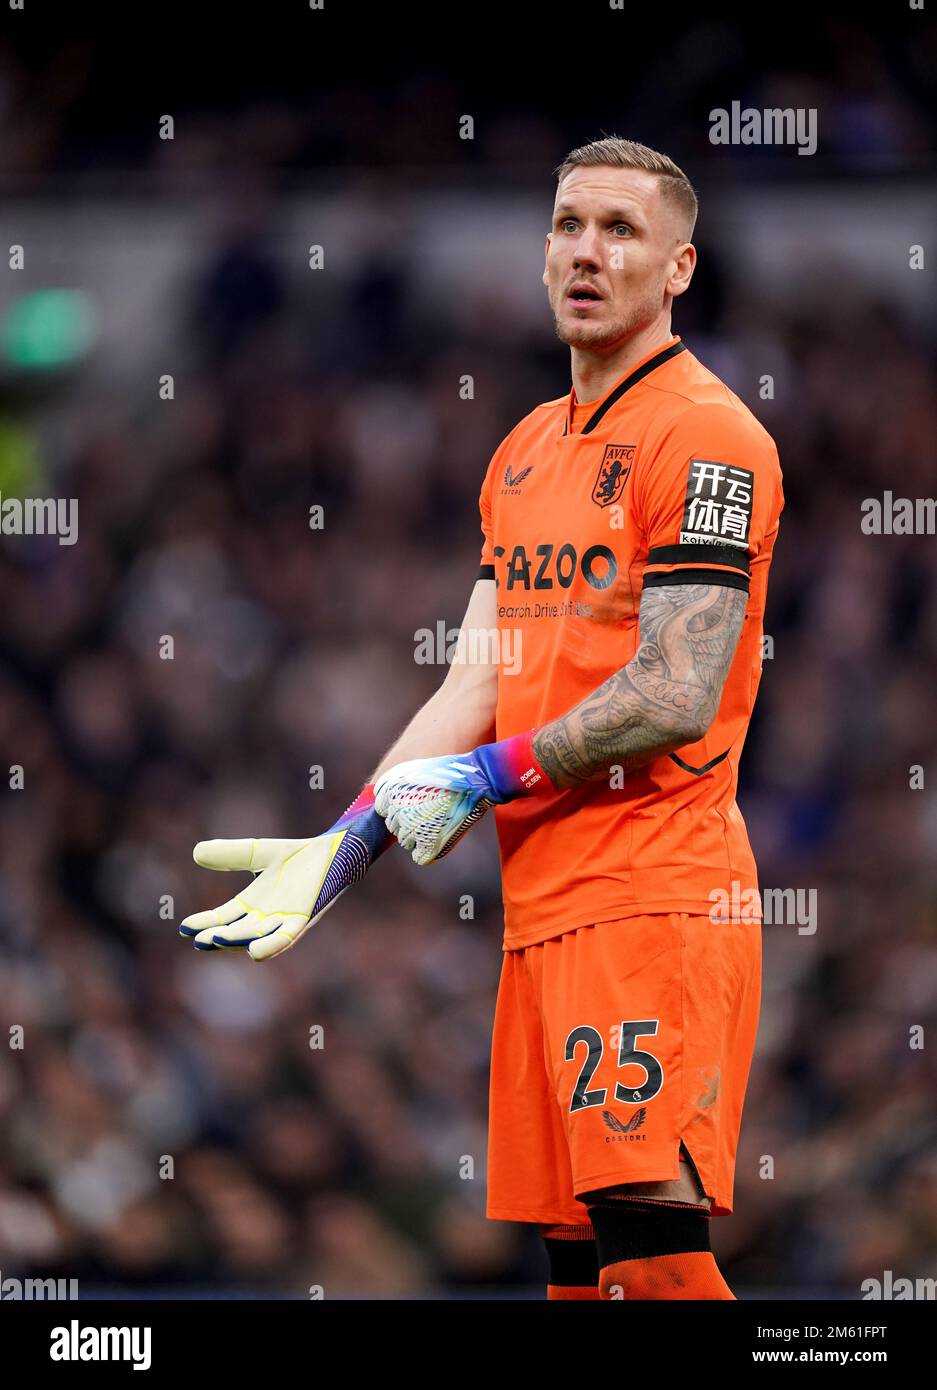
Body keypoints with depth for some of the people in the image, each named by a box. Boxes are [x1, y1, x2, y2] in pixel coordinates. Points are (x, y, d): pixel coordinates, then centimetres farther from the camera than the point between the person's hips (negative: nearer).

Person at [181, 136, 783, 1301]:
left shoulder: (705, 437, -7)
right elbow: (478, 680, 17)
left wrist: (486, 781, -6)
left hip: (654, 890, -8)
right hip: (541, 903, 8)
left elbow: (674, 699, -14)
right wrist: (349, 841, 5)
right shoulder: (524, 452, 19)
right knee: (573, 1254, 6)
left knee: (650, 1248, -17)